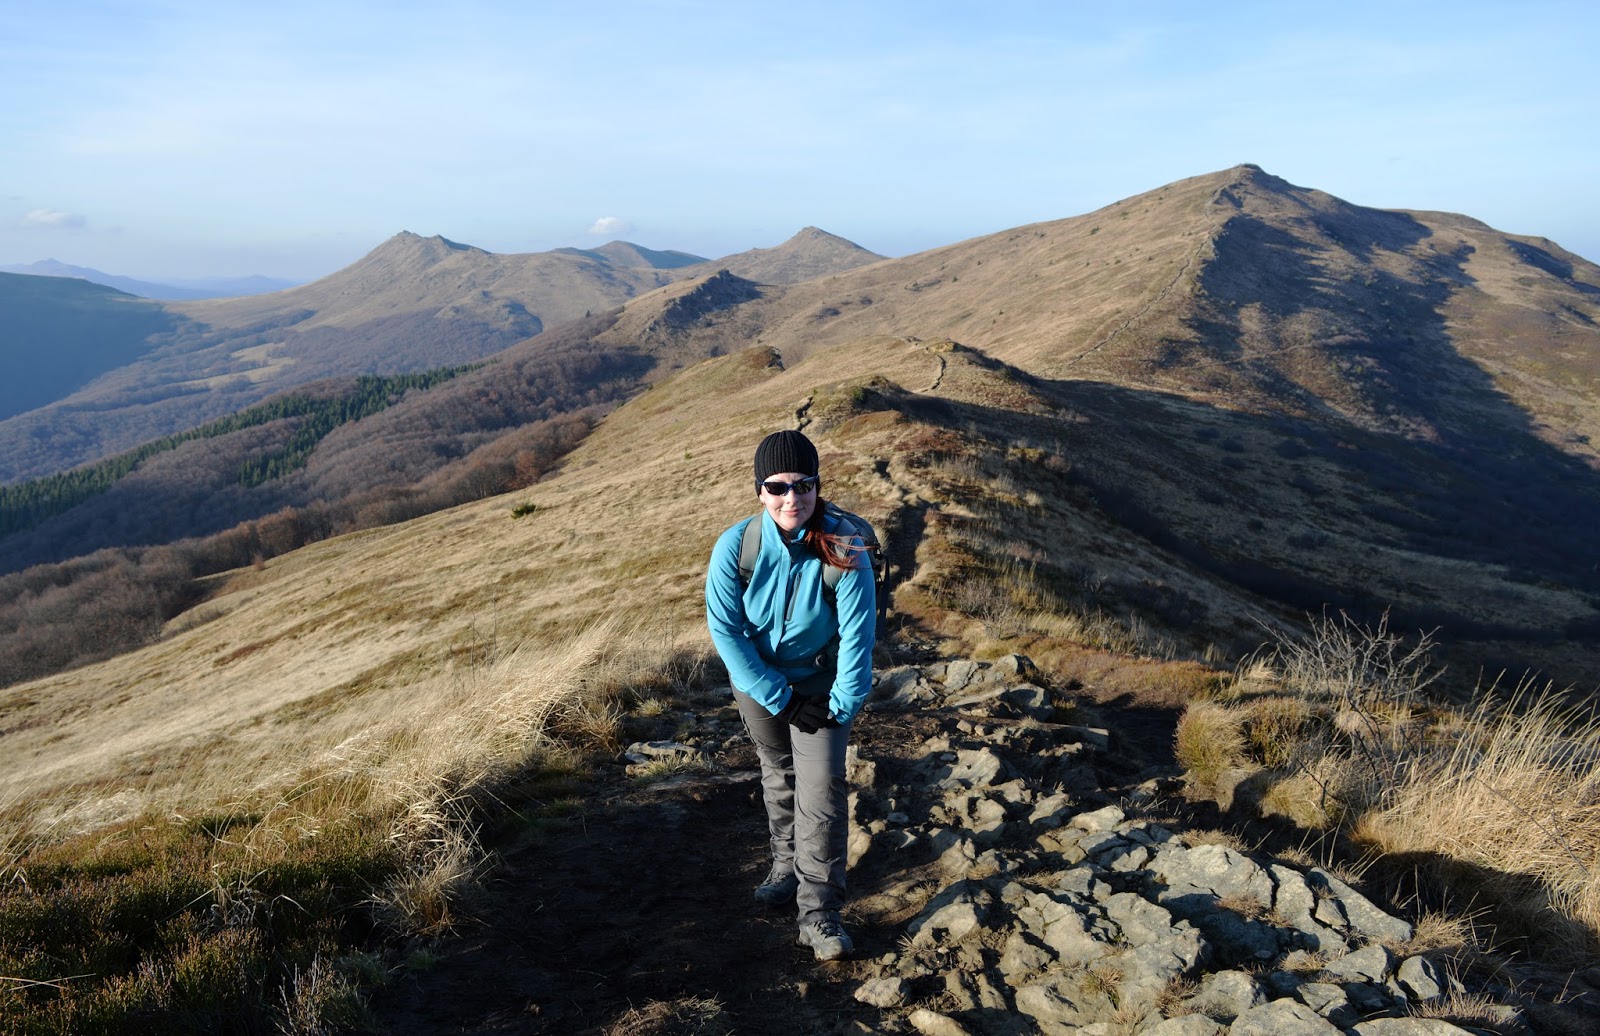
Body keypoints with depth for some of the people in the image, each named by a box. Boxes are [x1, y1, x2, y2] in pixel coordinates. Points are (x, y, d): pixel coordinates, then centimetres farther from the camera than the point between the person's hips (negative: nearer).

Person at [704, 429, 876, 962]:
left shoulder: (843, 551, -27)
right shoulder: (735, 547, -24)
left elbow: (857, 636, -19)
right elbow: (724, 628, -18)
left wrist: (842, 706, -15)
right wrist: (781, 698, -16)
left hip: (821, 683, -2)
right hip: (758, 682, 2)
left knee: (822, 794, -8)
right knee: (778, 777, 22)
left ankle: (819, 912, 6)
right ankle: (787, 863, 45)